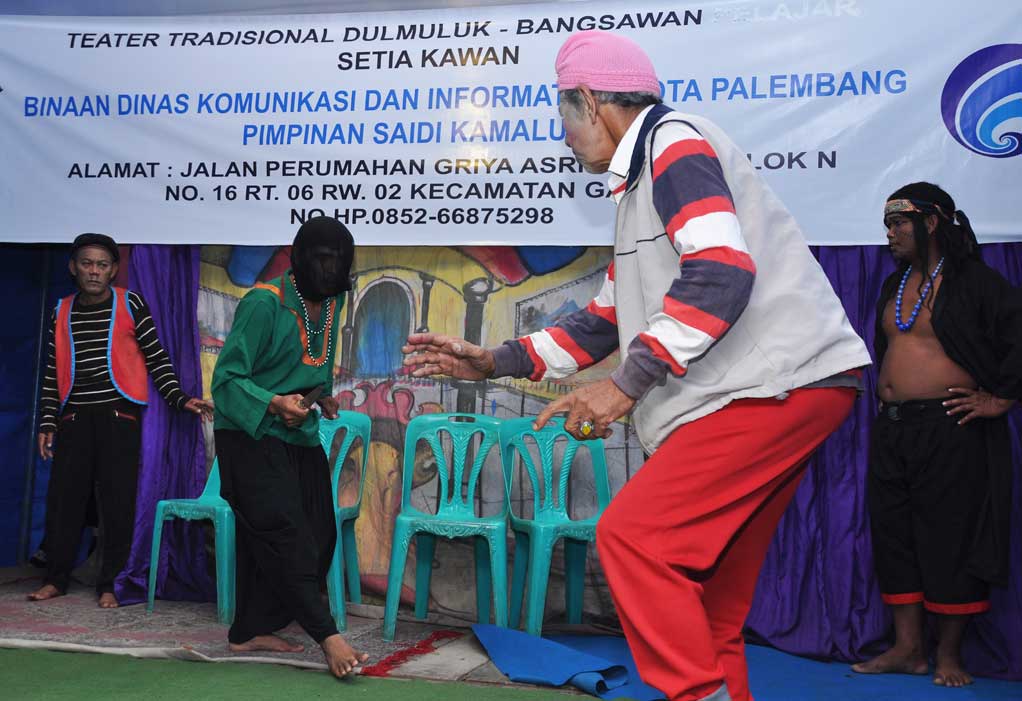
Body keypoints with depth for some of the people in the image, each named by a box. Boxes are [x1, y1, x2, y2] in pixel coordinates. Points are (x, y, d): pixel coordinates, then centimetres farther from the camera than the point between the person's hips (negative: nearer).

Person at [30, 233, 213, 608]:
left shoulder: (130, 304, 2)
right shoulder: (63, 311, 11)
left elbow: (157, 358, 1)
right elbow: (53, 370, 14)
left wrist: (178, 398, -9)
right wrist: (48, 421, 8)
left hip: (119, 415, -3)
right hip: (75, 418, 3)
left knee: (117, 502, -2)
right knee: (64, 497, 3)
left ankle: (110, 584, 8)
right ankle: (56, 578, 17)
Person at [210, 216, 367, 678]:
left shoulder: (331, 304, 6)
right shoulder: (264, 304, -17)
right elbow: (227, 377, -18)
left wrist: (324, 398, 6)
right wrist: (274, 404, -32)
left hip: (300, 436, 8)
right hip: (252, 437, -8)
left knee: (316, 536, 8)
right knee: (285, 536, -11)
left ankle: (251, 632, 20)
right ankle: (328, 637, -6)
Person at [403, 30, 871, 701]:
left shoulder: (673, 139, -6)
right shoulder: (642, 190, 26)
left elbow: (721, 271, -22)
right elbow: (606, 320, 28)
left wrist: (626, 384, -20)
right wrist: (494, 360, 24)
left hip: (779, 381, -10)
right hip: (764, 394, 10)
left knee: (633, 534, -15)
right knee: (707, 611, 10)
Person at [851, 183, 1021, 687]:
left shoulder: (972, 281, -7)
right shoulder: (894, 284, 15)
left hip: (951, 431, -7)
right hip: (891, 428, 7)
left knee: (950, 538, 0)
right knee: (893, 533, 8)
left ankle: (949, 656, 13)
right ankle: (908, 649, 17)